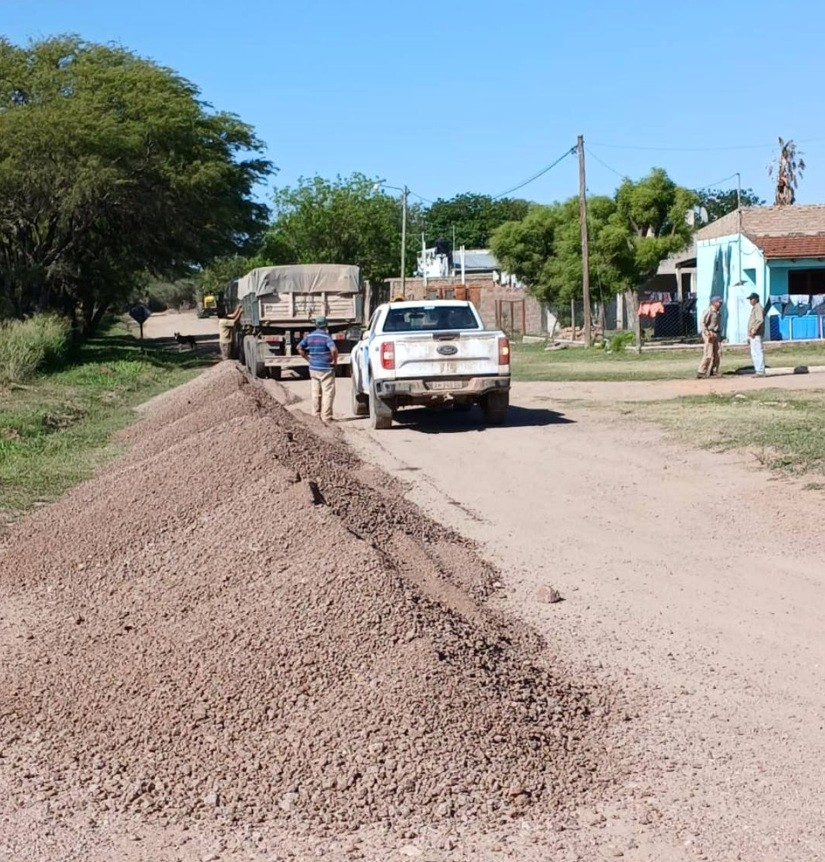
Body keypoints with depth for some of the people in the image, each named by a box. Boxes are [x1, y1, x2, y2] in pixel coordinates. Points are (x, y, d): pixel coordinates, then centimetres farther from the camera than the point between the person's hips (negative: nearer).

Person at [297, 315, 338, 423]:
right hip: (326, 369, -6)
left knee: (316, 394, 15)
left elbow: (299, 347, 11)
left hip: (313, 369, 6)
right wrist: (334, 361, -12)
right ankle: (326, 418, -4)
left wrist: (308, 359, 12)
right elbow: (334, 350, -28)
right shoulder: (326, 337, -14)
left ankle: (316, 416, 21)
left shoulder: (309, 336, 5)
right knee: (328, 393, -2)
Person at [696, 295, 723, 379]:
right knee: (709, 355, -13)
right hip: (709, 334, -9)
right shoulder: (708, 311, -12)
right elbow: (702, 323, -17)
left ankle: (713, 372, 14)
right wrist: (707, 333, -25)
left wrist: (720, 334, 20)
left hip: (716, 334, 9)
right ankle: (701, 372, -11)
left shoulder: (718, 312, 15)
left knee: (716, 355, 7)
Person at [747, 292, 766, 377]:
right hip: (753, 335, 11)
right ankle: (757, 370, 18)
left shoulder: (758, 308, -10)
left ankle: (760, 371, -13)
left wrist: (754, 329, -27)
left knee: (758, 352, -12)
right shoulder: (754, 308, 22)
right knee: (754, 353, 13)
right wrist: (749, 334, 22)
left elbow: (760, 320, -23)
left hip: (756, 335, -11)